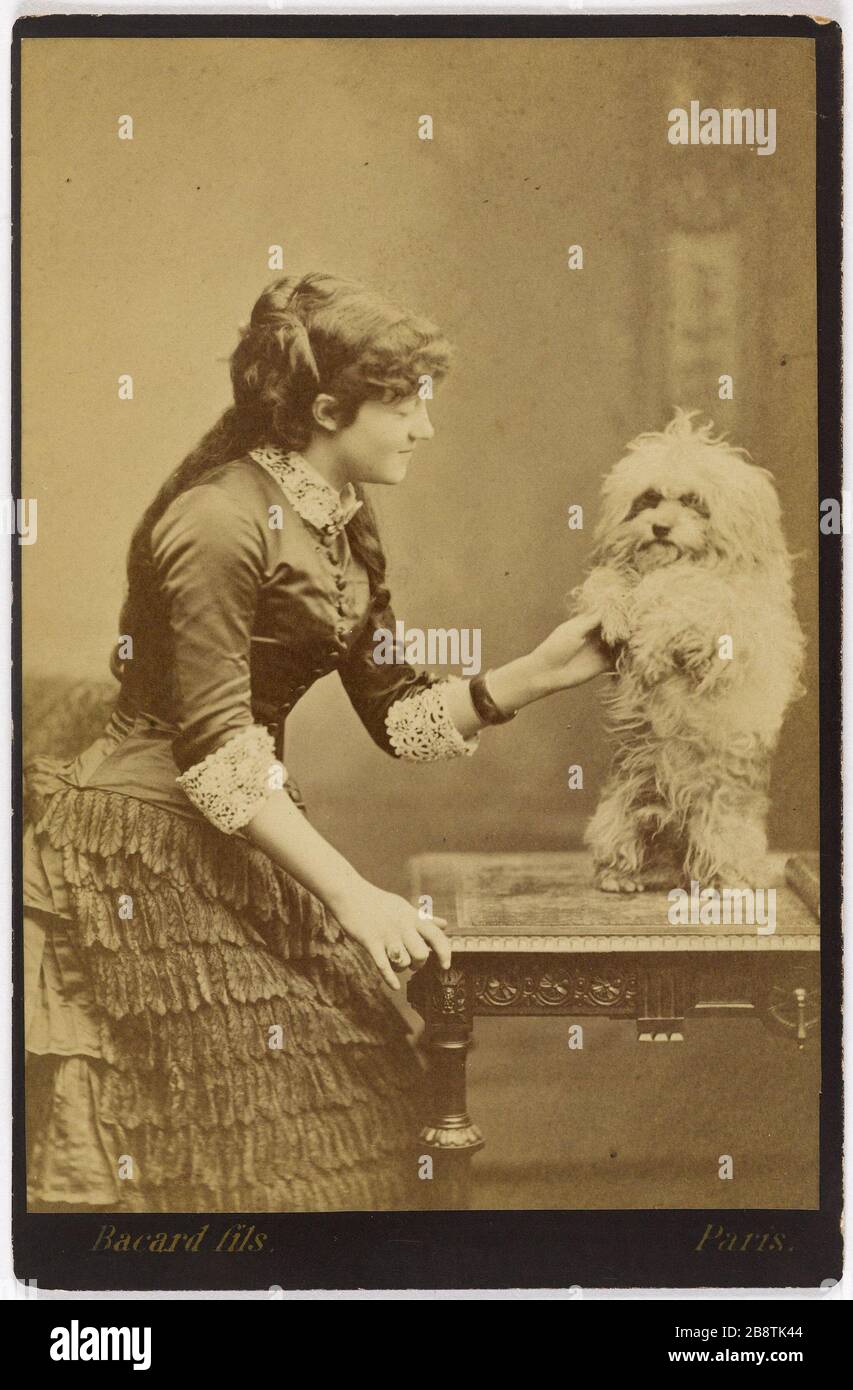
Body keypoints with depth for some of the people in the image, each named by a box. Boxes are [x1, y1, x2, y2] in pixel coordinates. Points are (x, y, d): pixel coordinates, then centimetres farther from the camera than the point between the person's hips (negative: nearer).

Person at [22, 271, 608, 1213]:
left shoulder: (342, 524, 9)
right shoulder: (220, 524, -20)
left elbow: (400, 714, 8)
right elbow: (217, 755, -23)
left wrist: (540, 673, -5)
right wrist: (352, 897, -24)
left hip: (240, 849, 8)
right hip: (144, 854, -8)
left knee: (356, 1102, 4)